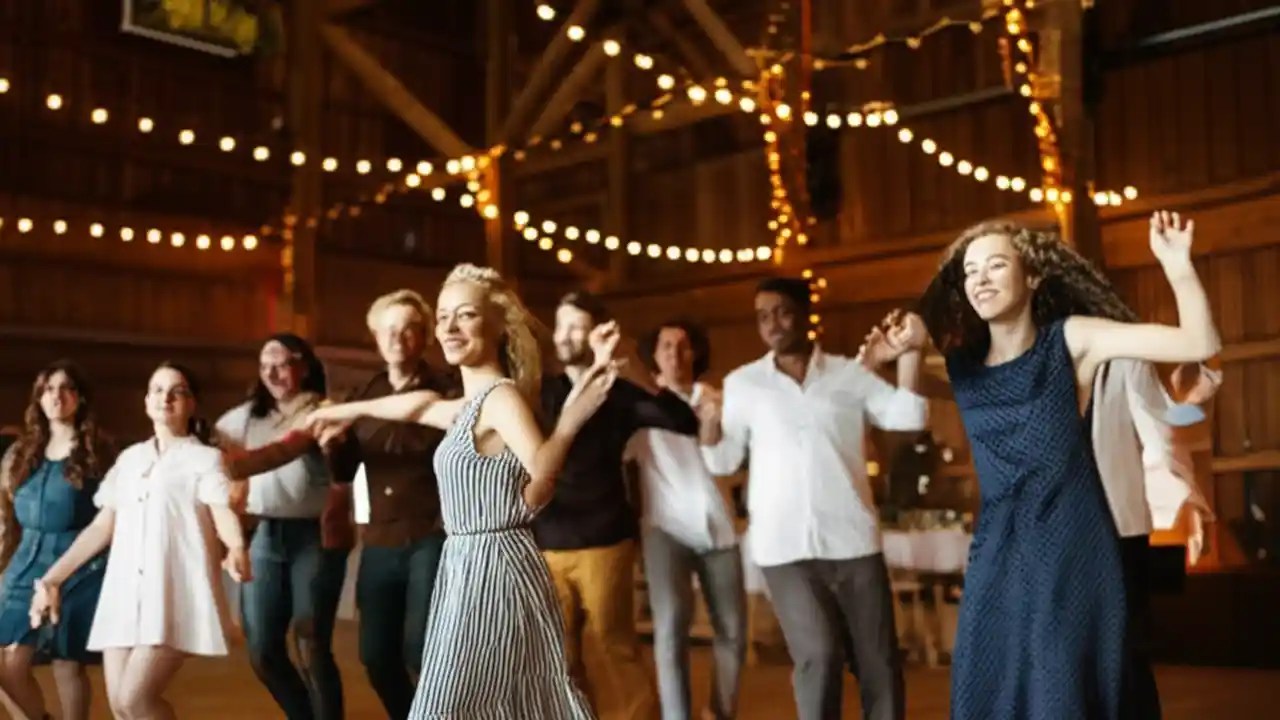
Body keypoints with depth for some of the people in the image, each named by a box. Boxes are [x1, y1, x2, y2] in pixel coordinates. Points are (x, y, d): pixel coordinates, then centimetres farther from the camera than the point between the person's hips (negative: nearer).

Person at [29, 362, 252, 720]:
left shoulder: (205, 458, 3)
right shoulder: (130, 458, 18)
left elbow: (223, 512, -13)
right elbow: (102, 527, 20)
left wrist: (237, 550, -35)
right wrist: (52, 578, 16)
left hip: (175, 590, -5)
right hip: (125, 590, 6)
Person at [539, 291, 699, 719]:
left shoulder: (619, 392, 1)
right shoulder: (541, 391, 11)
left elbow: (687, 424, -12)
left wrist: (639, 378, -25)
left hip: (601, 542, -3)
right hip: (546, 543, 3)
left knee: (617, 648, 0)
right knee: (560, 656, 7)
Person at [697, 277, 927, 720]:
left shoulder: (850, 373, 7)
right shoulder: (742, 383, 7)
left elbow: (909, 416, 0)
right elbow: (722, 461, 6)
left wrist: (907, 353, -10)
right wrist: (710, 421, -12)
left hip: (852, 540, 1)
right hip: (785, 546, -1)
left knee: (878, 662, 6)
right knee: (818, 657, -10)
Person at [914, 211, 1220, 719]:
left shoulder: (1071, 339, -2)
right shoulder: (961, 364, 8)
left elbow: (1199, 344, -7)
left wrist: (1177, 265, -18)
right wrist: (909, 351, -9)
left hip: (1071, 552, -3)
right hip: (998, 559, 4)